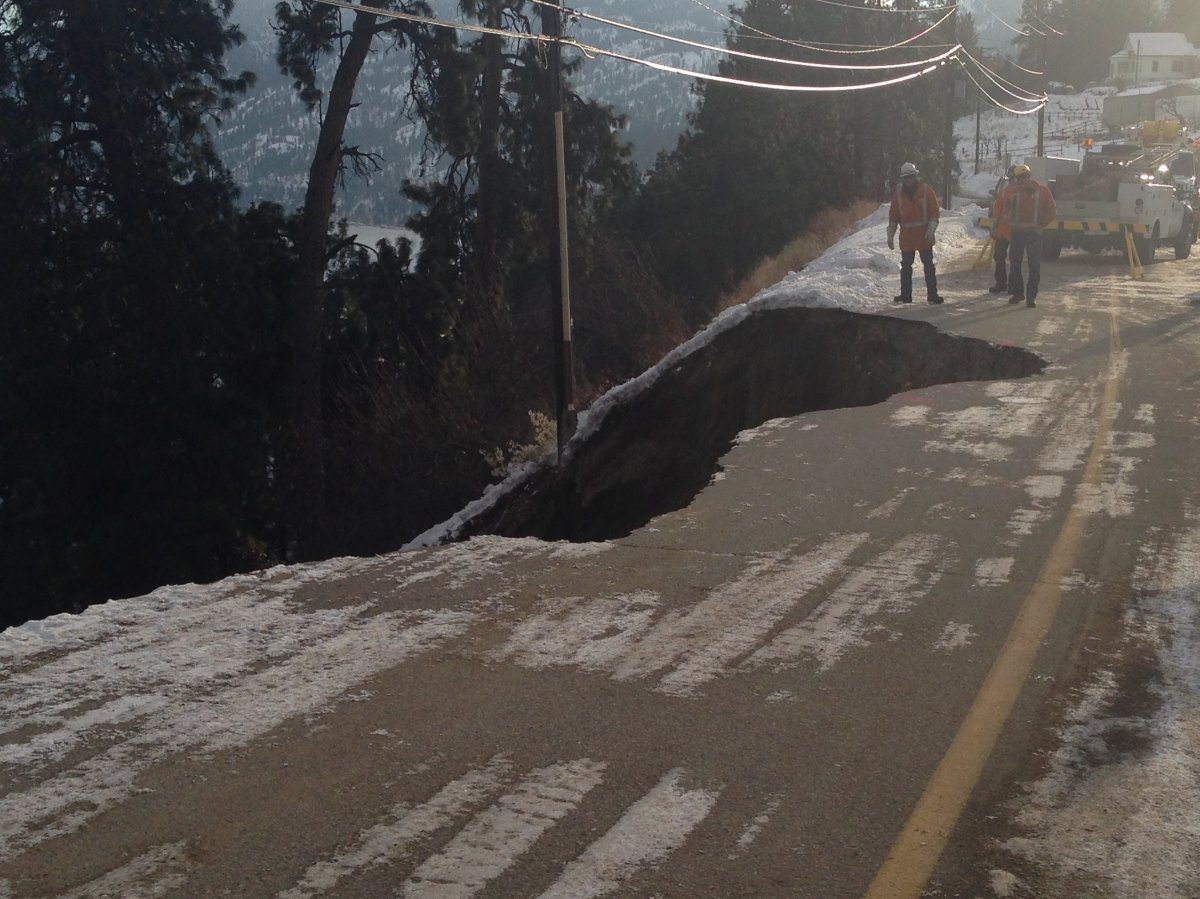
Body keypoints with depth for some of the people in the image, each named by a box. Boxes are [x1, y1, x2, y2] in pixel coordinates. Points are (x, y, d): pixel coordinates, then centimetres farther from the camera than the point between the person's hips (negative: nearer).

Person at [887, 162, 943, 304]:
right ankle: (905, 295, 16)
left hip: (924, 237, -2)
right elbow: (893, 217, 6)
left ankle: (932, 294, 5)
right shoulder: (898, 194, 2)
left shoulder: (926, 191, -4)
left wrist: (930, 231, -15)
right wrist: (890, 236, 3)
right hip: (906, 238, 2)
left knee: (929, 266, 0)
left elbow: (935, 212, -4)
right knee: (906, 267, 9)